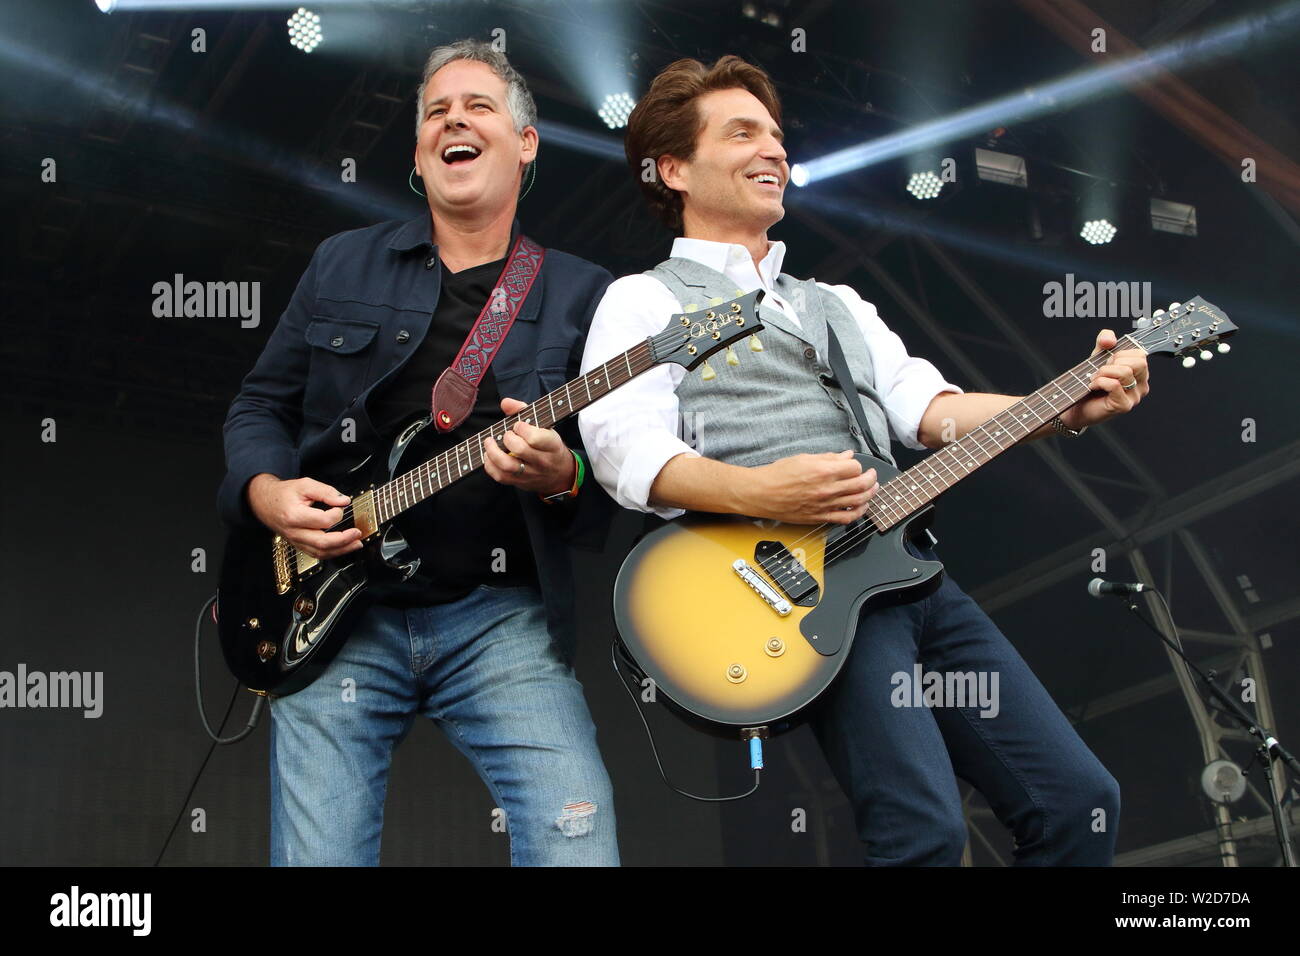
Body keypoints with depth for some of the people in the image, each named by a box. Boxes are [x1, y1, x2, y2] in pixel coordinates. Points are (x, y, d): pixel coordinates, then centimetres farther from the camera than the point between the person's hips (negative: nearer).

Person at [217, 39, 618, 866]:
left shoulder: (584, 295, 7)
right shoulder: (343, 266, 13)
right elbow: (261, 405, 16)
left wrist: (562, 479, -18)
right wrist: (267, 491, -5)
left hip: (504, 613, -1)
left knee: (578, 847, -16)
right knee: (315, 858, -4)